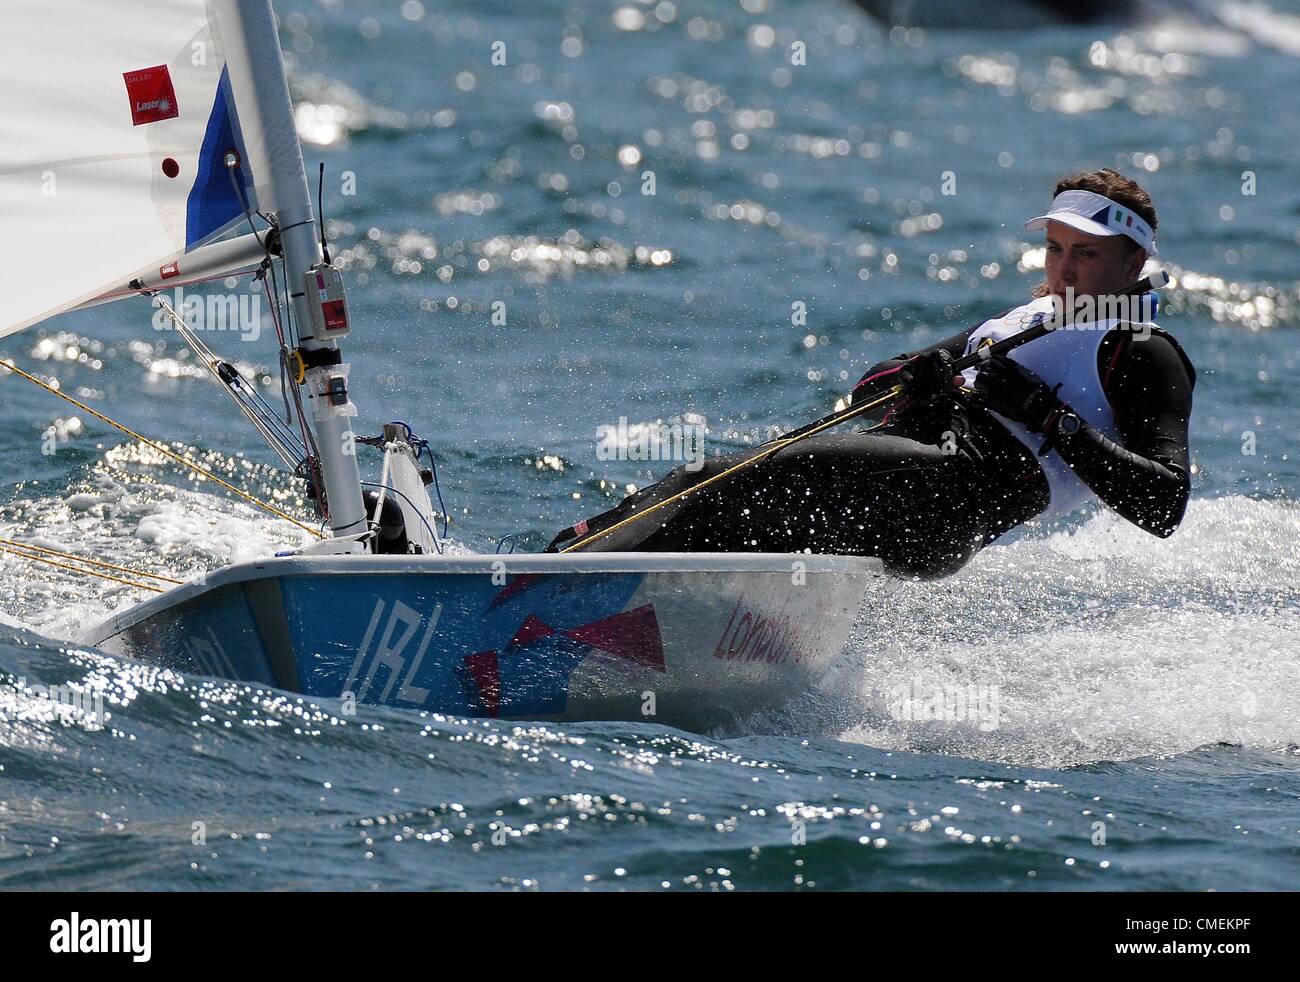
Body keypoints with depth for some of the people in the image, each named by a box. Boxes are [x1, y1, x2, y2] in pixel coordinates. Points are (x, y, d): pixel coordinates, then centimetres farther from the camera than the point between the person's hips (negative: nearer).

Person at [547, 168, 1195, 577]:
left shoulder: (1146, 357, 7)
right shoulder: (1020, 323, 31)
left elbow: (1164, 504, -9)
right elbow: (869, 391, 28)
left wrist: (1054, 424, -14)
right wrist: (912, 380, 3)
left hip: (960, 486, -9)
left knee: (754, 478, -27)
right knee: (696, 489, -11)